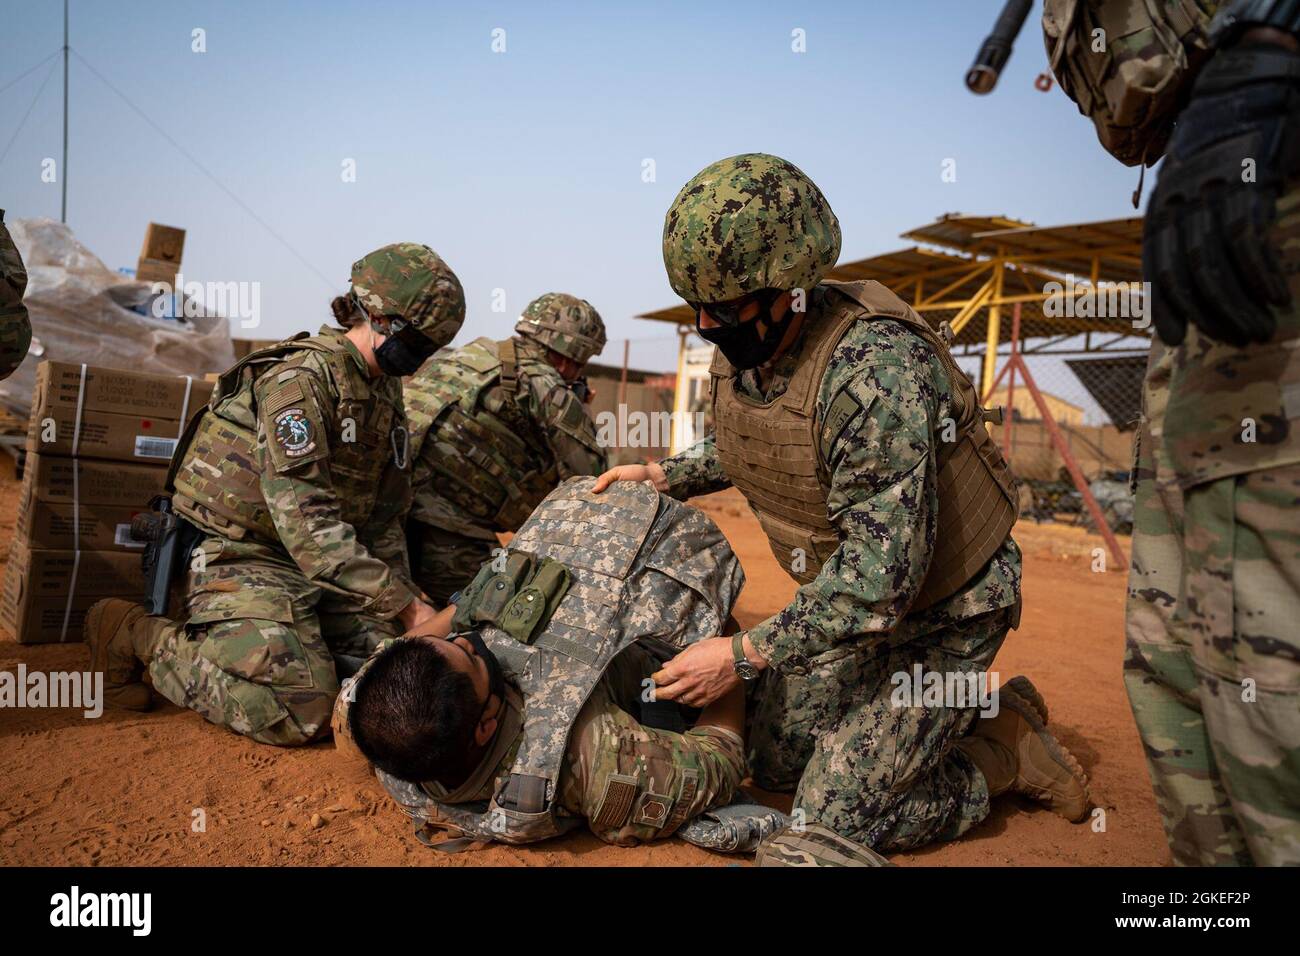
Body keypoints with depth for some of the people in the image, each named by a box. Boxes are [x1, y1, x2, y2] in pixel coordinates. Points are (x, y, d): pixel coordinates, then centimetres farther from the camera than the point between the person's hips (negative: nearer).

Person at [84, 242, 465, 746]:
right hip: (247, 559, -8)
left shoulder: (386, 391, 11)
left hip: (324, 572, 8)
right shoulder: (301, 378, -17)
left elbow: (385, 517, 15)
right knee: (301, 712, -20)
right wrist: (402, 604, -30)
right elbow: (303, 516, -27)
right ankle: (139, 636, 0)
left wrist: (405, 601, 2)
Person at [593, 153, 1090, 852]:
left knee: (838, 824, -5)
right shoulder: (741, 348, -8)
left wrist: (744, 655, -29)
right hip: (843, 598, 8)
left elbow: (883, 573, -35)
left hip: (937, 615, -8)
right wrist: (665, 475, 3)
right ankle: (941, 713, 30)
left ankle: (1010, 744, 14)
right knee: (774, 768, 16)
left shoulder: (874, 368, -34)